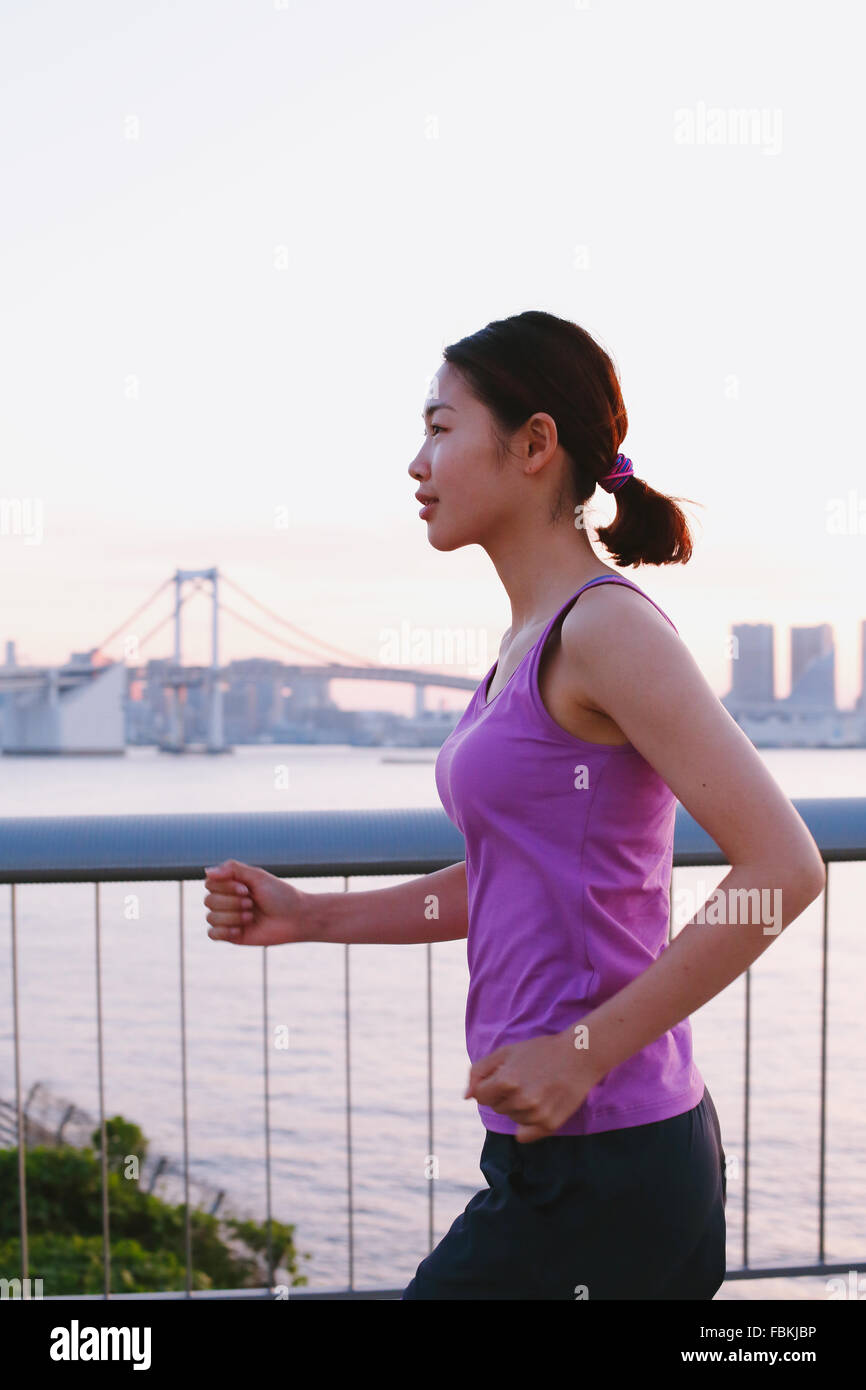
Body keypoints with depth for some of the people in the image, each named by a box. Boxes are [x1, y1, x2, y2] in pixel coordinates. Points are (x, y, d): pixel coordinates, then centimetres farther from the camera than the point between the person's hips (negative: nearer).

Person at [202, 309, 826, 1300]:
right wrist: (304, 917, 13)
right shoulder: (529, 643, 13)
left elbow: (784, 868, -21)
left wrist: (583, 1051, -21)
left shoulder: (606, 626, -15)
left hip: (593, 1165, -9)